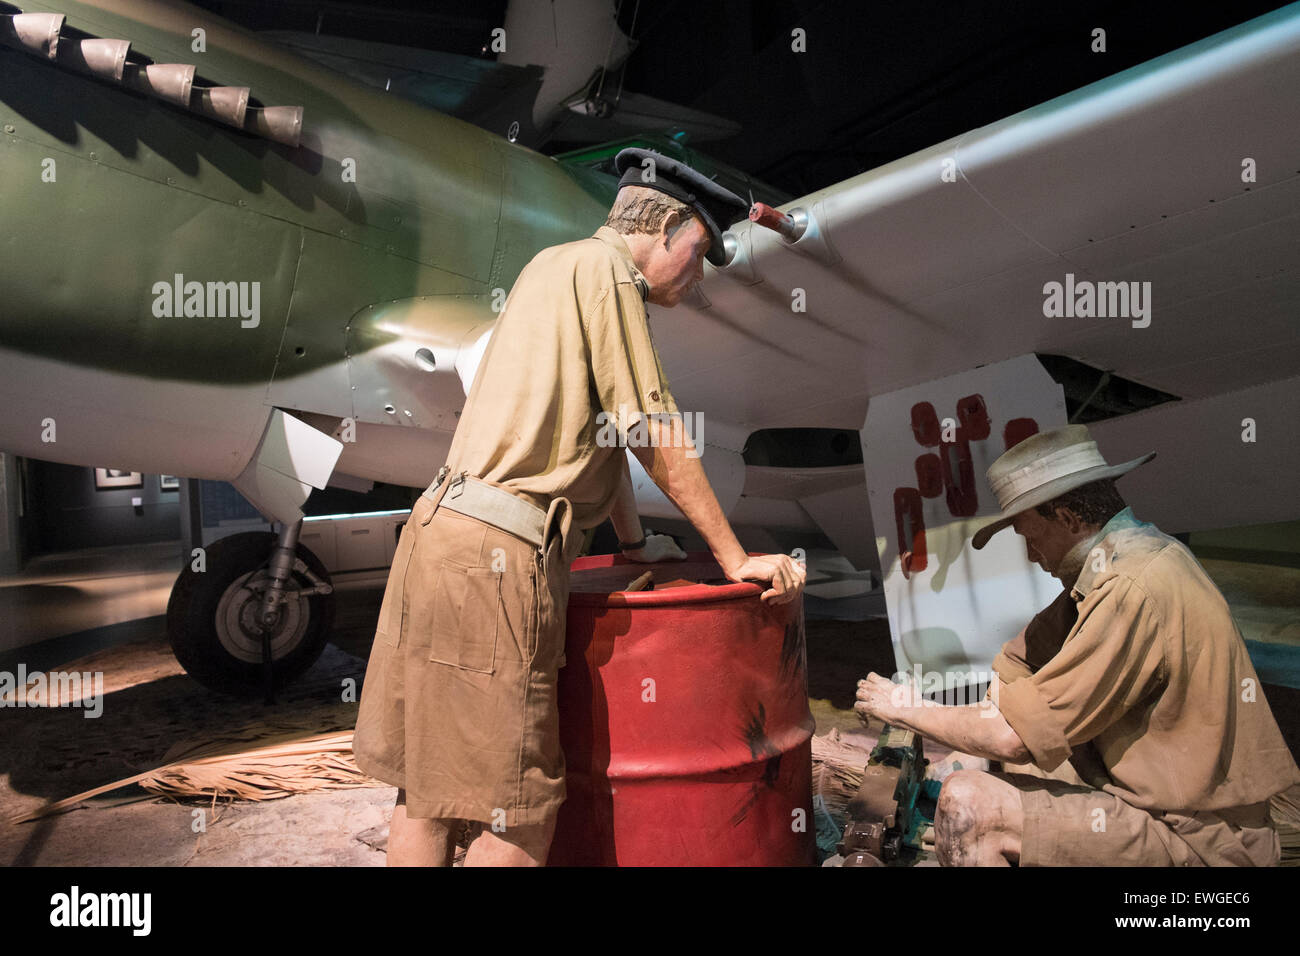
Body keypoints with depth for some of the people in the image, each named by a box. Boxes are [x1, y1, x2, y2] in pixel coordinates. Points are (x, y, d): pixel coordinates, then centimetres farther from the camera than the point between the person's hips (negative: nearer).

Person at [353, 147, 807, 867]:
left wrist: (636, 541, 37)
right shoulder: (603, 265, -4)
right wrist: (735, 558, 2)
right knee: (523, 818, -3)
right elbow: (659, 438, -6)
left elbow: (602, 433, 31)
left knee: (427, 789, 15)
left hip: (439, 532, 10)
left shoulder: (555, 267, 26)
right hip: (496, 551, -10)